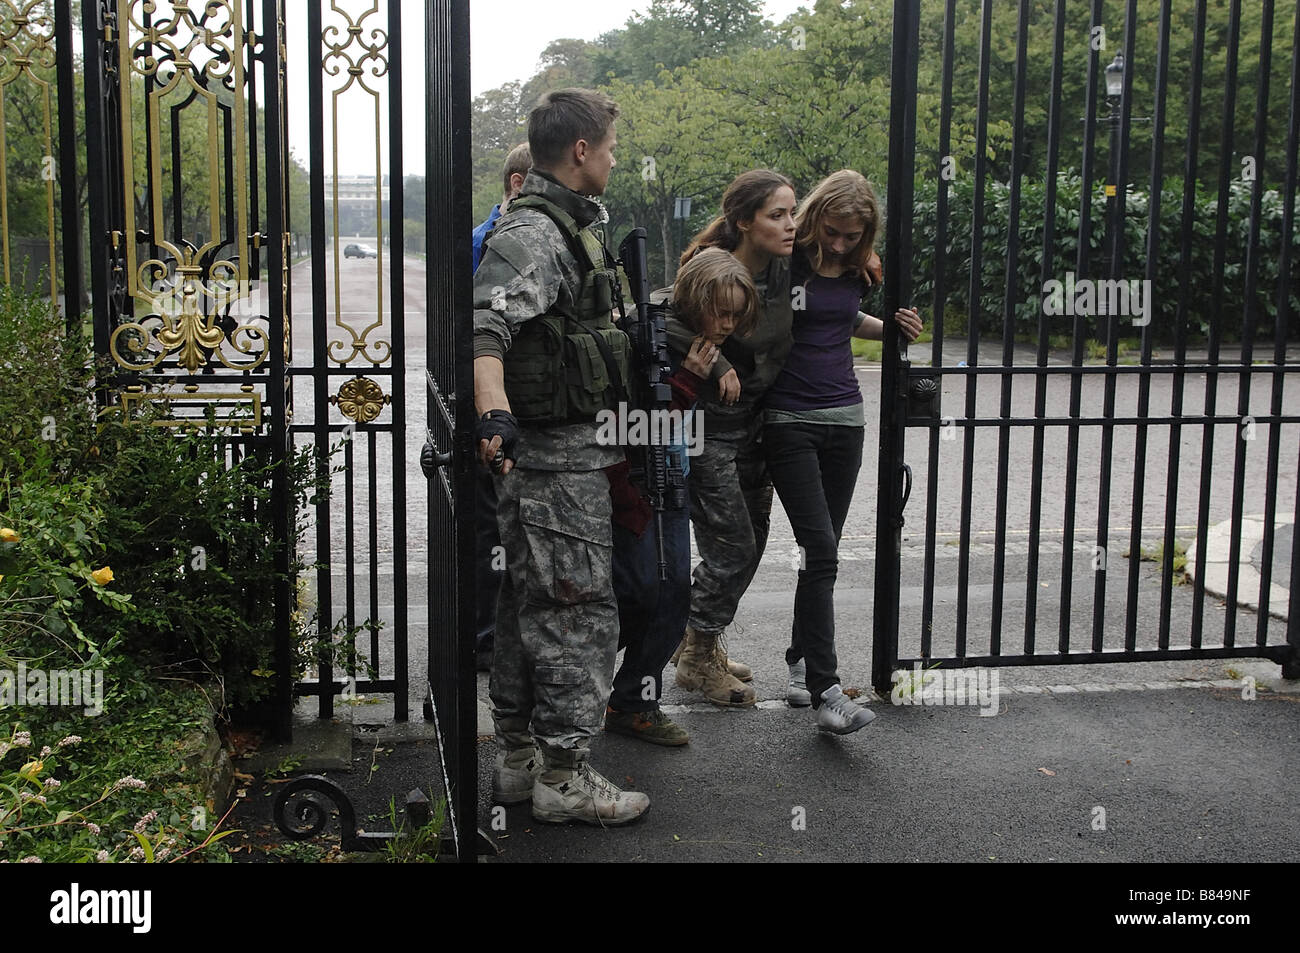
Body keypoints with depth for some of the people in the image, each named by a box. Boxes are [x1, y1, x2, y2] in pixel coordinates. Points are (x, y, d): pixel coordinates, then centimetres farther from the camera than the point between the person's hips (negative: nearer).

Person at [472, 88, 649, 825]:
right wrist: (495, 413, -47)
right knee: (580, 608, -4)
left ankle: (520, 760, 25)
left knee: (531, 604, 14)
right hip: (554, 453, -11)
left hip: (560, 448, 11)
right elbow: (484, 328, -32)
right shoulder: (532, 233, -17)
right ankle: (564, 777, 6)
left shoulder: (565, 225, 16)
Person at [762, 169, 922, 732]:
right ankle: (825, 691, -13)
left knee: (823, 551, 9)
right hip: (789, 419, -5)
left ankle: (800, 665, 24)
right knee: (820, 549, -14)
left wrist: (892, 328, 10)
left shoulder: (858, 270, 8)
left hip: (845, 417, 6)